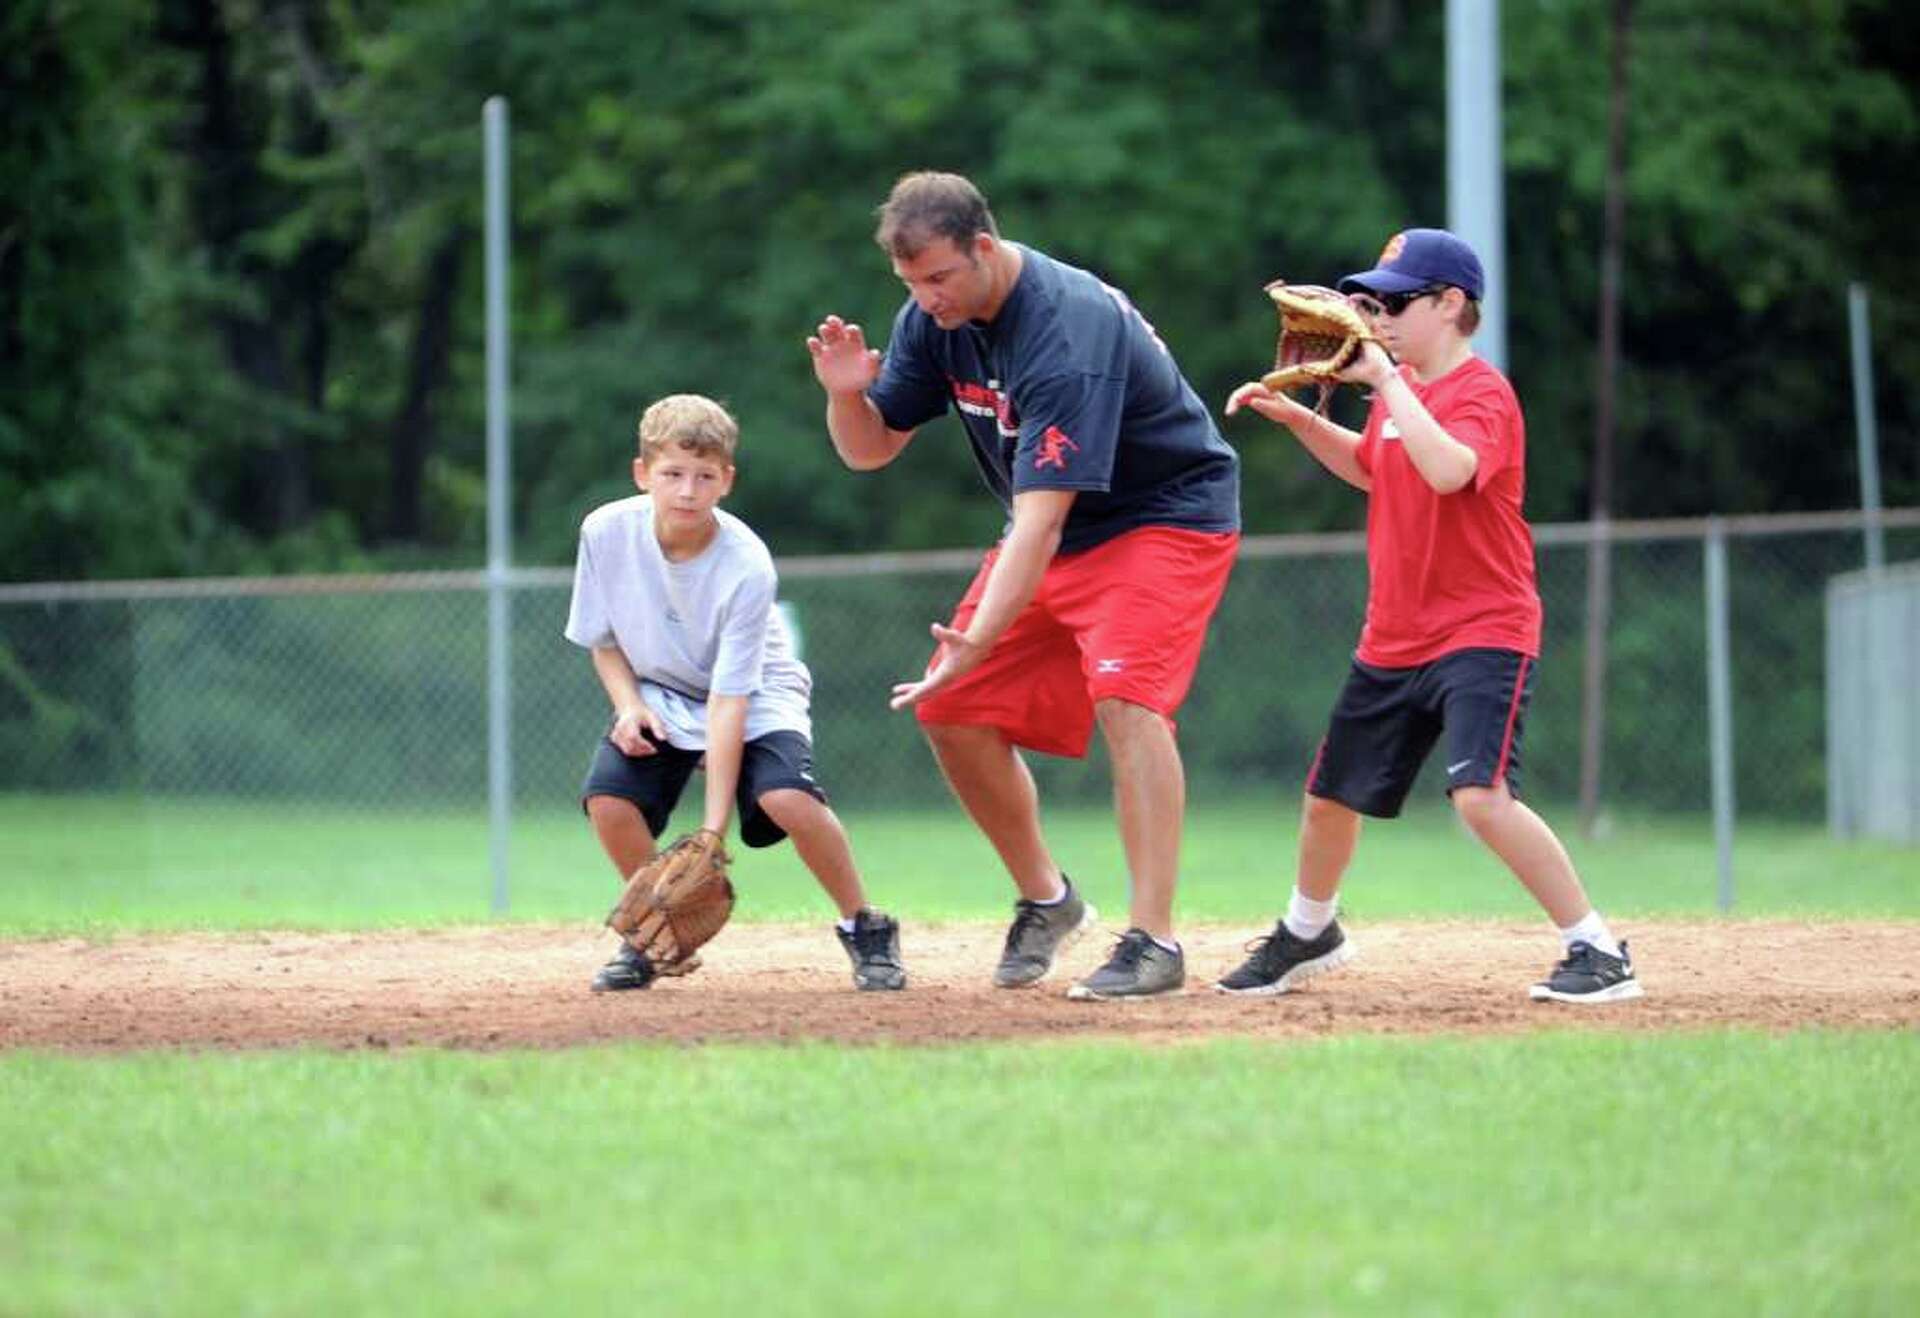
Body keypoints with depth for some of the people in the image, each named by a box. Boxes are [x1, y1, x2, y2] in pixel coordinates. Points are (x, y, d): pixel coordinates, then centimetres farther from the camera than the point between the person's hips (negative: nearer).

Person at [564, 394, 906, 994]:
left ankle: (864, 927, -7)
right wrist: (628, 706, -20)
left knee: (787, 796, -31)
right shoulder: (607, 532, -19)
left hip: (757, 695, -3)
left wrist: (713, 827, -33)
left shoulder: (746, 565, -28)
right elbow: (603, 639, 0)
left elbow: (729, 701, -29)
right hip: (659, 692, 3)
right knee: (606, 794, -23)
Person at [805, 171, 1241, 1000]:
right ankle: (1044, 900, 19)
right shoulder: (934, 315, -7)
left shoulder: (1066, 334, -33)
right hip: (1054, 534, 8)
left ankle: (1153, 941, -29)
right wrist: (847, 393, -23)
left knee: (1124, 697, -28)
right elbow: (871, 449, 0)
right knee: (952, 708, 1)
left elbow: (1040, 519, -38)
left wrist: (978, 641, -46)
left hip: (1167, 517, -8)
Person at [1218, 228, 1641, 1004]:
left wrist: (1387, 381, -30)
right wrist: (1298, 419, 15)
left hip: (1483, 634, -9)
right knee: (1330, 797, 18)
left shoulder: (1482, 393, -16)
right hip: (1392, 640, 9)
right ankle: (1307, 934, 45)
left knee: (1481, 796, -26)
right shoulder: (1397, 388, 9)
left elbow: (1447, 470, -37)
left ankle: (1597, 951, -19)